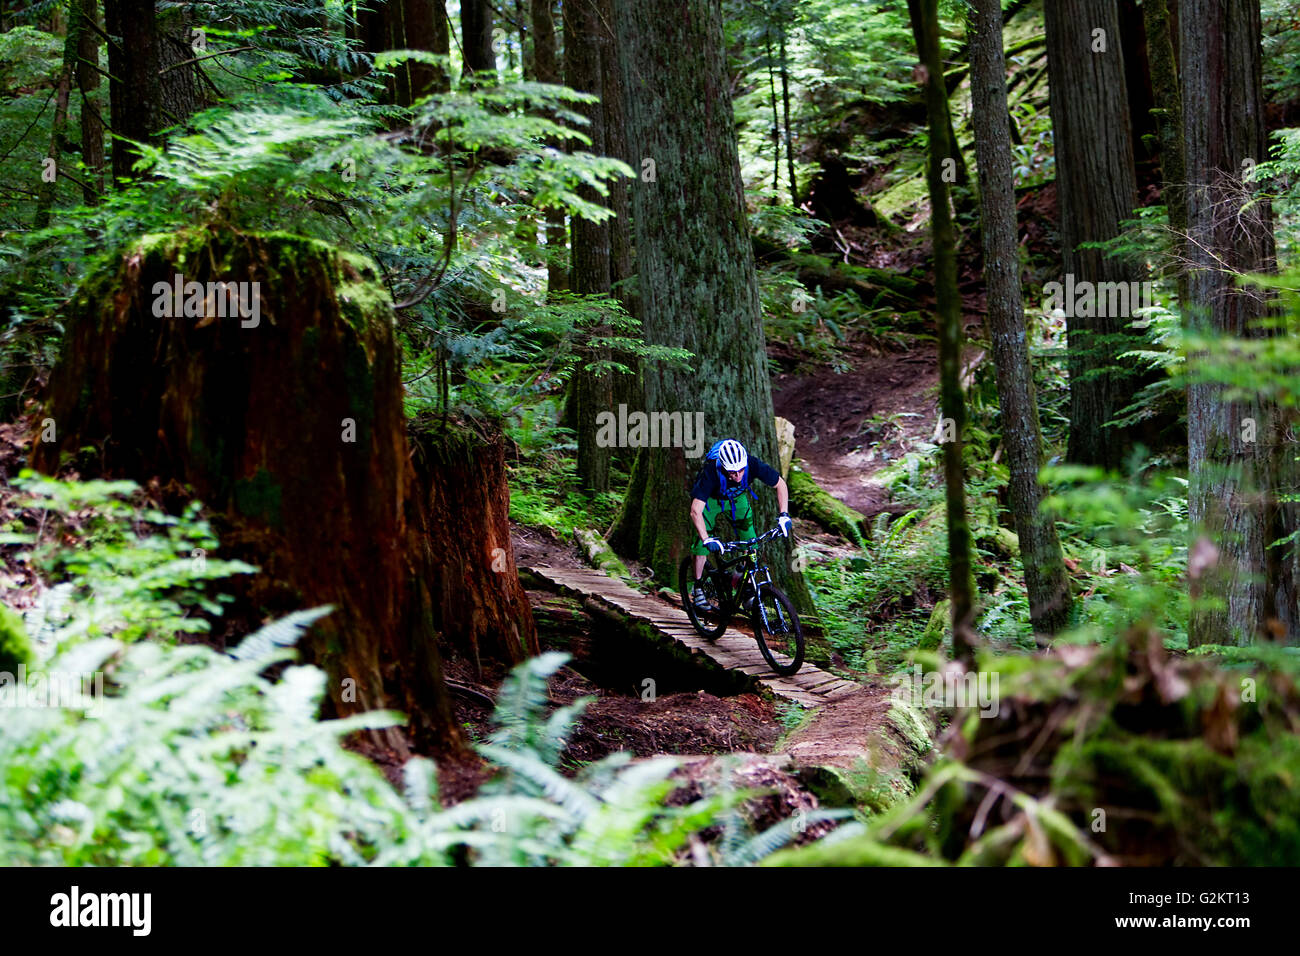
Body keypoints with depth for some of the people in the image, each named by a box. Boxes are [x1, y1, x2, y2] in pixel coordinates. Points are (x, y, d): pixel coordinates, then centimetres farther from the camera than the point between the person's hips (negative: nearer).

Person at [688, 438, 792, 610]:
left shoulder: (753, 465, -35)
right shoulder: (711, 472, -42)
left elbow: (780, 484, -18)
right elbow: (695, 511, -44)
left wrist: (784, 515, -29)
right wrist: (707, 539, -56)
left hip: (737, 498, 2)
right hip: (711, 499, -2)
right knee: (702, 544, -11)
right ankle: (697, 588, 8)